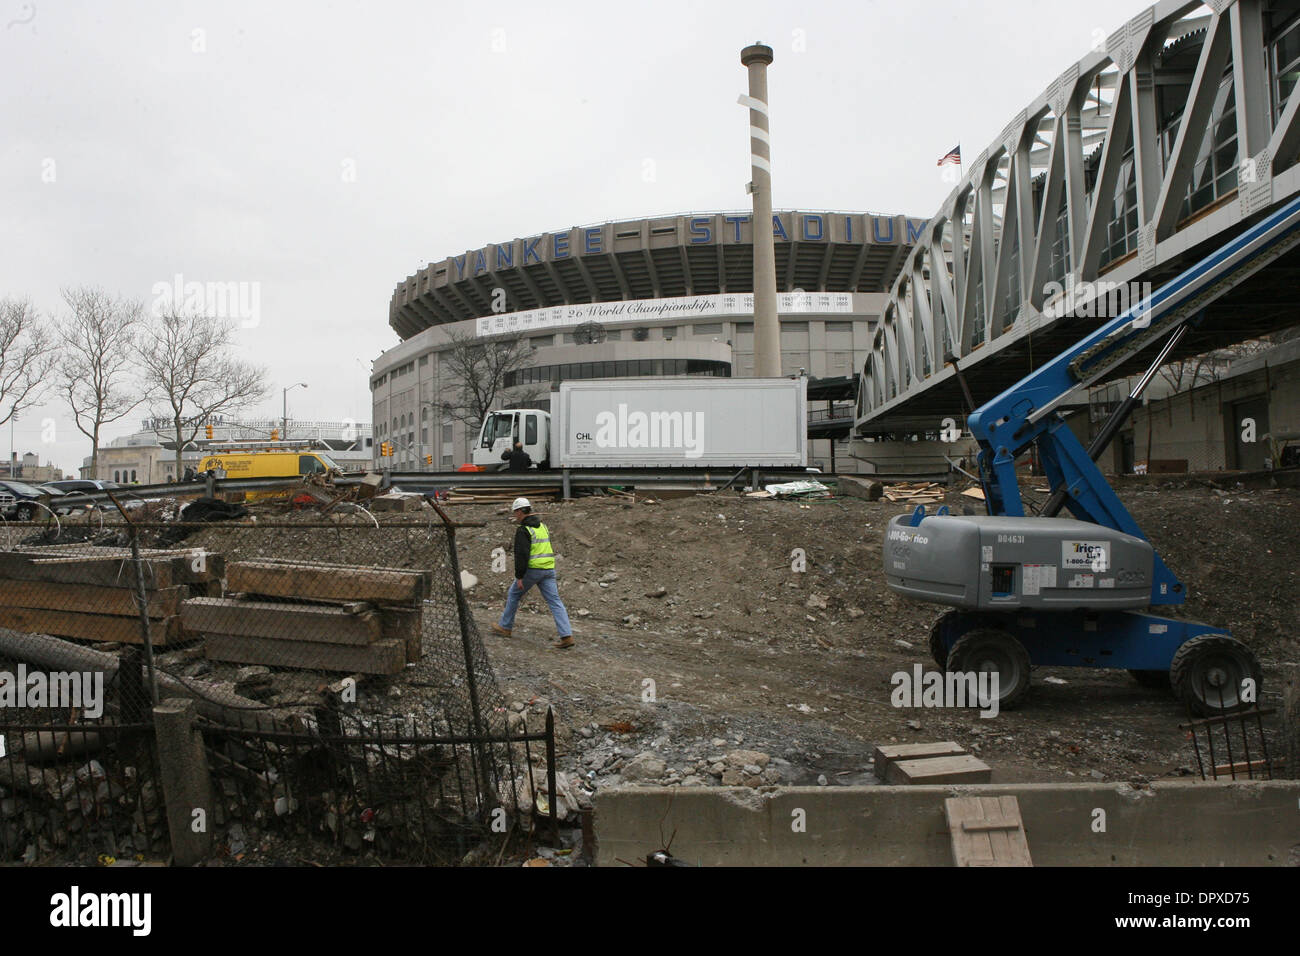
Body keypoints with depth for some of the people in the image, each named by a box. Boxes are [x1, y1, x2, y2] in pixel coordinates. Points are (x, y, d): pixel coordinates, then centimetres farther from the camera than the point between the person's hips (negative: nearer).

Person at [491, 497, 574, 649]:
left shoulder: (523, 530, -11)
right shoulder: (542, 526, 16)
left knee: (513, 595, 15)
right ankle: (566, 635, -9)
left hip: (532, 570, -7)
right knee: (555, 601, 1)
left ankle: (505, 627, 26)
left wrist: (519, 576, -17)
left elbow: (521, 555, -18)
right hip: (549, 569, 7)